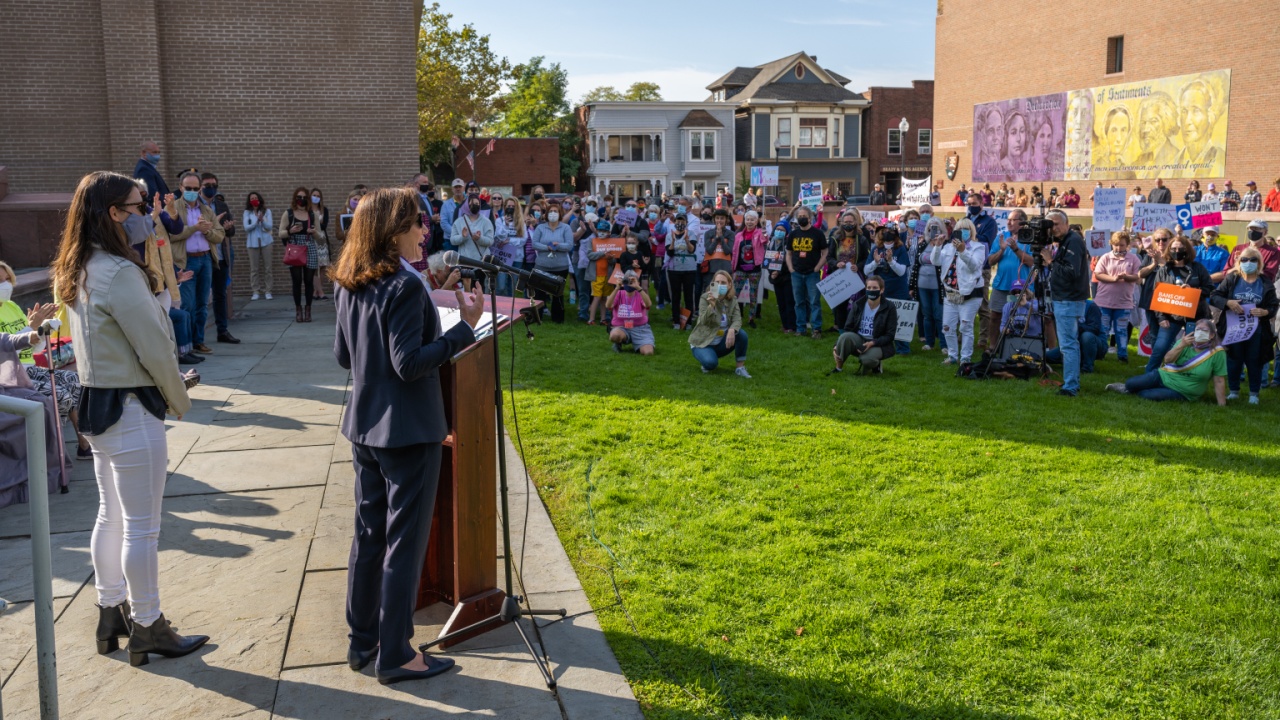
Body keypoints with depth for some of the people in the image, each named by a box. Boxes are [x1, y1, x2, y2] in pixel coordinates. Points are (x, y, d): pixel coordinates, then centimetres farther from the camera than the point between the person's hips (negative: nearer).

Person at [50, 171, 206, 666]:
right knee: (141, 527, 2)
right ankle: (147, 629, 13)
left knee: (111, 515, 19)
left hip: (96, 403, 10)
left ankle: (111, 615, 31)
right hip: (130, 408, -10)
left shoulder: (76, 272, 8)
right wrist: (179, 401, -4)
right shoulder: (118, 272, -21)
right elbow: (155, 348, -19)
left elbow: (94, 340, 11)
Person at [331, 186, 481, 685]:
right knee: (405, 541, 2)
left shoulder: (350, 286, 6)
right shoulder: (406, 286, -19)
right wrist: (466, 327, -20)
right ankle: (394, 655, 12)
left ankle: (362, 641, 28)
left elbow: (343, 356, 12)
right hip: (408, 431, -8)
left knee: (368, 532, 17)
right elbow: (410, 364, -23)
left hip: (364, 427, 8)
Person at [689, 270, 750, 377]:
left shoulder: (733, 300, -4)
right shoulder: (705, 298, -16)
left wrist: (732, 330, -40)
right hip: (703, 342, -4)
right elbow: (704, 322, -27)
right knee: (710, 363, -35)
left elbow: (737, 320, -17)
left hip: (721, 343, 4)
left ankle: (740, 368, -11)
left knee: (741, 334, -24)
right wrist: (711, 305, -44)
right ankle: (706, 360, 4)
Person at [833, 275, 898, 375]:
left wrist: (872, 343, -24)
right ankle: (838, 367, -13)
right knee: (845, 336, -32)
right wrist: (837, 345, -15)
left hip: (878, 344, -2)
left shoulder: (890, 308, -6)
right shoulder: (858, 304, 1)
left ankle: (876, 364, 3)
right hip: (858, 340, 2)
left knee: (866, 359, -36)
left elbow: (890, 335, -7)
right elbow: (848, 328, 1)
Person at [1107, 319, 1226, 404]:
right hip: (1164, 376, 3)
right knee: (1129, 384, -15)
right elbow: (1167, 360, -16)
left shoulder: (1217, 352, -14)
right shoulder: (1185, 342, -3)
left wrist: (1222, 405, -15)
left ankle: (1134, 392, 6)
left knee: (1148, 395, -27)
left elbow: (1219, 381, -13)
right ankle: (1128, 387, 21)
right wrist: (1182, 345, -31)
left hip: (1181, 392, -3)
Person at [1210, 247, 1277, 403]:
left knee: (1254, 362, 8)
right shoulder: (1231, 279, -3)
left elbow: (1274, 306, 2)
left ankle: (1254, 393, 22)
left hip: (1256, 331, 0)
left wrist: (1265, 312, -20)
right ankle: (1234, 391, 25)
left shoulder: (1266, 284, -1)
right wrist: (1228, 303, -22)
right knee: (1233, 361, 10)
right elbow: (1214, 297, -5)